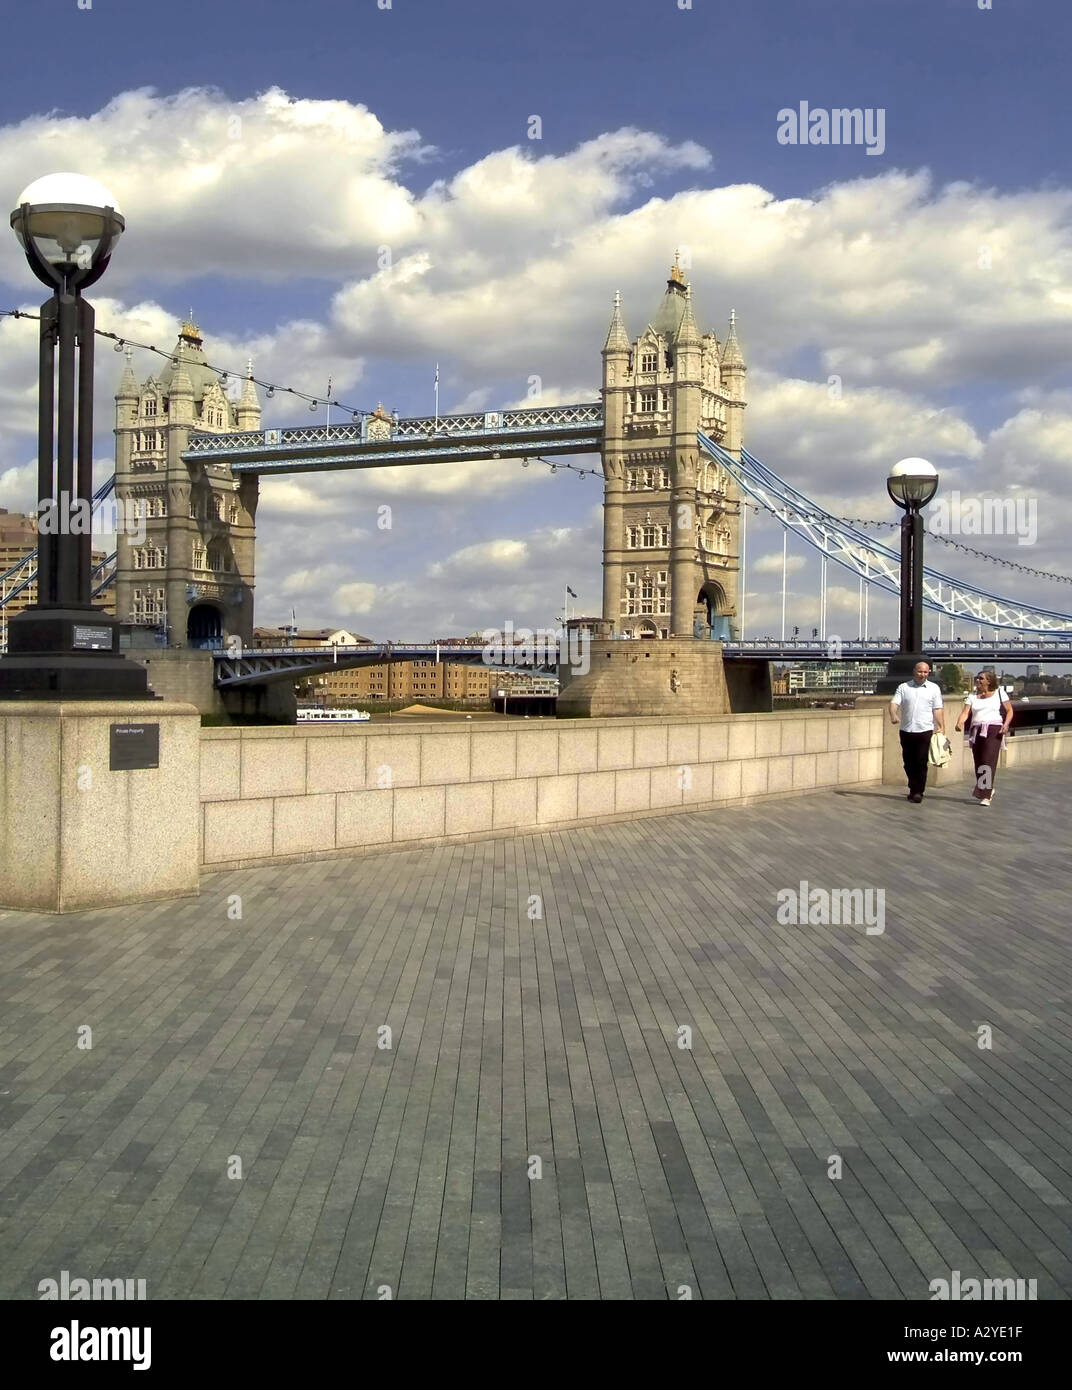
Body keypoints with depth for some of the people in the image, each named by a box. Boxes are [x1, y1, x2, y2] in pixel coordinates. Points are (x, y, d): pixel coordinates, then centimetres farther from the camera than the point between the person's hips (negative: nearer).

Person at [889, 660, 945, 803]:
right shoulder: (903, 687, 8)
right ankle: (913, 789, 22)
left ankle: (918, 792, 1)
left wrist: (942, 728, -2)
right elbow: (894, 703, -3)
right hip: (906, 731, 2)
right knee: (908, 762, 8)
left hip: (924, 731, -2)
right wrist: (893, 714, -24)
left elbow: (937, 710, 5)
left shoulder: (933, 688, 7)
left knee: (921, 763, -6)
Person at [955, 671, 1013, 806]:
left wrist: (1006, 724, -9)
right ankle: (988, 789, 27)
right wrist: (959, 723, -19)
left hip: (993, 730, -4)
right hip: (976, 731, 4)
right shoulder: (972, 697, 14)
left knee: (988, 762, -13)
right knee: (978, 763, 5)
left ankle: (986, 796, -14)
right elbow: (965, 712, 2)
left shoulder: (999, 693, 9)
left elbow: (1009, 711, 9)